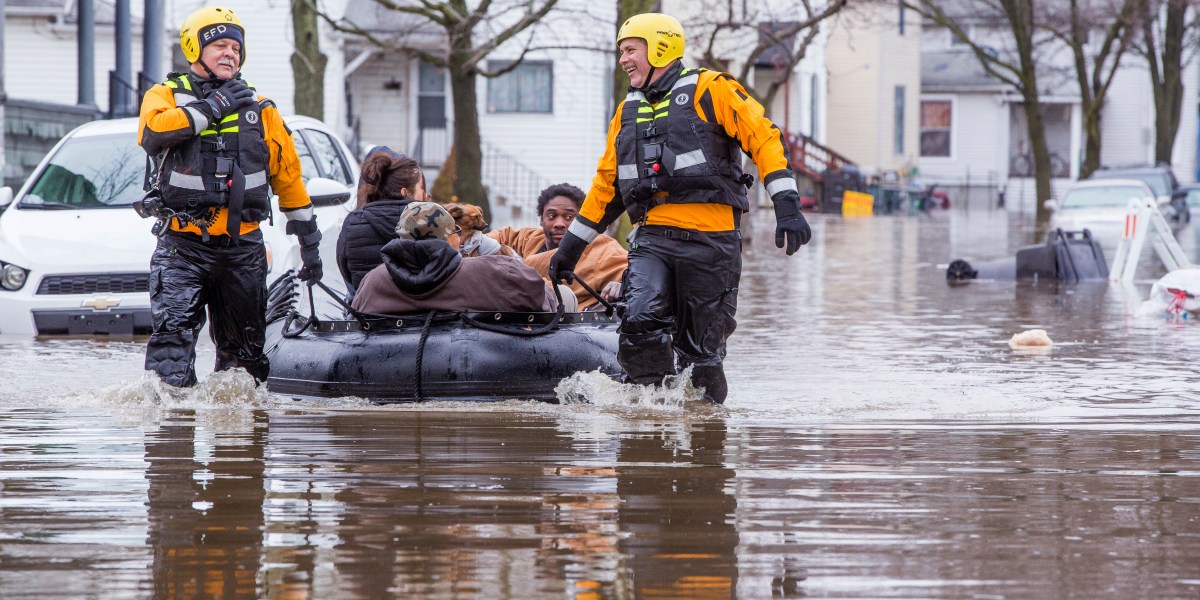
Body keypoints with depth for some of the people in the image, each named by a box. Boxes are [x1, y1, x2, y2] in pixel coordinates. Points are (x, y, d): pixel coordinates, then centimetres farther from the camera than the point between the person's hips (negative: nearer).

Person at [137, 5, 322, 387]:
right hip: (182, 244, -3)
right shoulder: (166, 96, 7)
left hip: (243, 246, 3)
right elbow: (154, 131, -18)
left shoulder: (259, 110, 15)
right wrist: (213, 107, -12)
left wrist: (309, 241, 18)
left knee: (245, 348, 8)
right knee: (173, 331, -19)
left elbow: (288, 177, 20)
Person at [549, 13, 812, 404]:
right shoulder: (628, 111, 20)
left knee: (700, 349, -1)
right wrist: (571, 246, 30)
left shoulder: (709, 90, 0)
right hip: (653, 239, 4)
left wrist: (787, 206, -15)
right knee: (639, 321, -20)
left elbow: (763, 139, -5)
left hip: (710, 240, -4)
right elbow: (607, 182, 29)